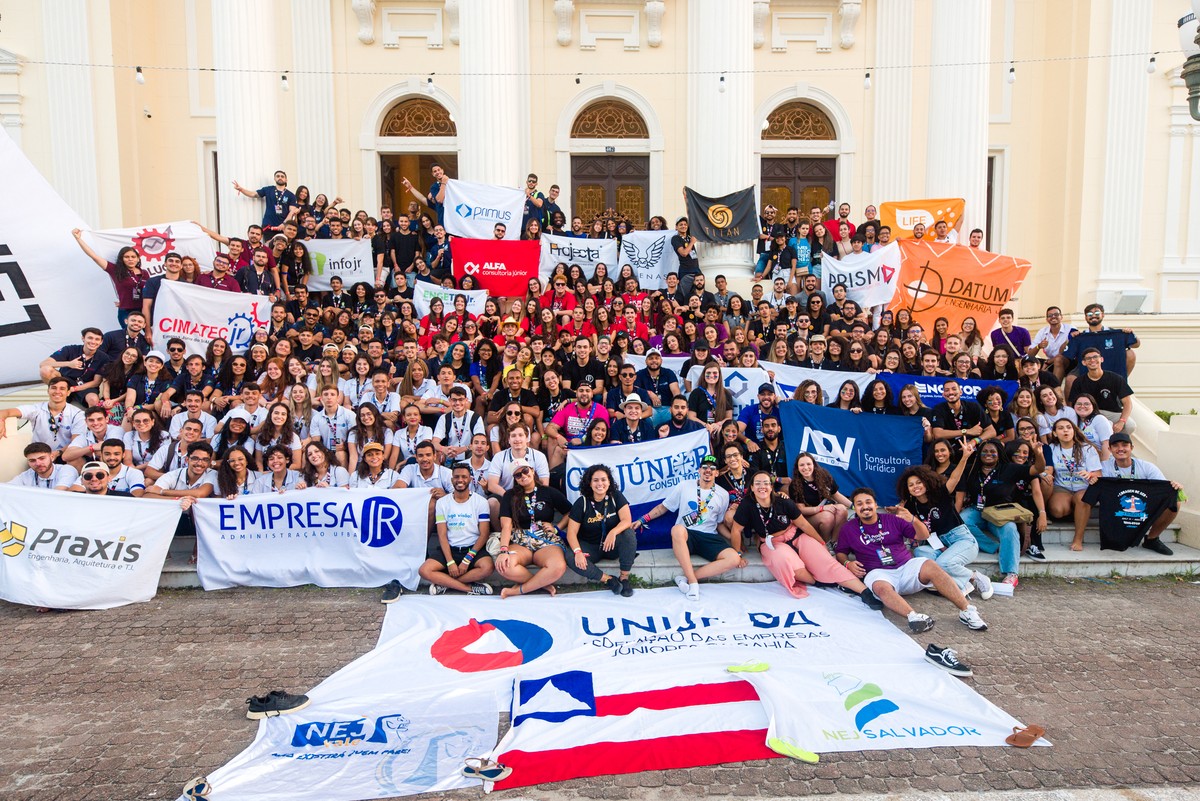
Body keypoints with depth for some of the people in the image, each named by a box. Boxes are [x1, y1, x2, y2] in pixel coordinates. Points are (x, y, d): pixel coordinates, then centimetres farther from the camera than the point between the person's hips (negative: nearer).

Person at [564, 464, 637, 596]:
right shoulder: (582, 502, -8)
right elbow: (571, 532, -11)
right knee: (571, 558, -30)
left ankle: (624, 577, -18)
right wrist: (577, 552, -30)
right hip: (590, 547, 0)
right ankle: (607, 579, -21)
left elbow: (627, 520, -18)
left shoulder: (616, 497, -6)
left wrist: (613, 532, -39)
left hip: (613, 545, 1)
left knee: (629, 533, -31)